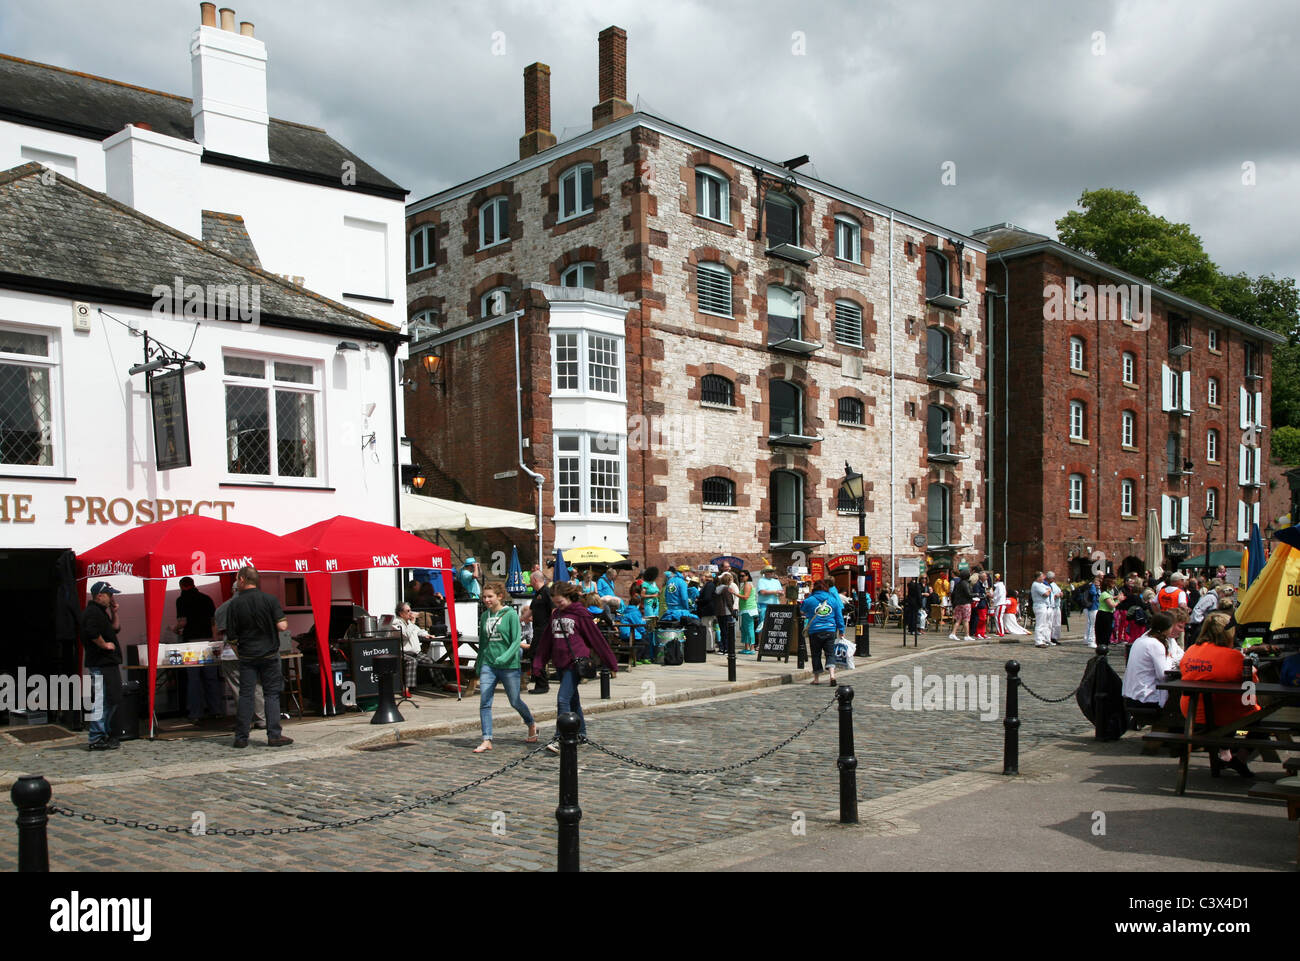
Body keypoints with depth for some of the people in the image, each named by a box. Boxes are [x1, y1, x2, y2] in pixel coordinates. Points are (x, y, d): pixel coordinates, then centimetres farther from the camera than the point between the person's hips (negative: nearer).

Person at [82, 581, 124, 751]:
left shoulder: (101, 611, 20)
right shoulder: (93, 612, -13)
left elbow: (115, 628, 26)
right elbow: (92, 632, -29)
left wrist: (114, 613, 14)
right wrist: (104, 645, -17)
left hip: (109, 663, 11)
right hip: (101, 665, -11)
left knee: (113, 700, 15)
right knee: (101, 702, -9)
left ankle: (107, 736, 22)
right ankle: (97, 739, -7)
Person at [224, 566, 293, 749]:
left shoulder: (235, 604, -4)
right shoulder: (270, 599, -6)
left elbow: (232, 634, -1)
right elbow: (282, 626, -12)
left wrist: (239, 653, 15)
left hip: (247, 655, 1)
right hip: (269, 654, -1)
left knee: (245, 695, 7)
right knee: (271, 694, 6)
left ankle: (241, 737, 10)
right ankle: (274, 735, 2)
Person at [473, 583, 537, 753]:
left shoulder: (511, 614, -6)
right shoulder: (484, 616, 9)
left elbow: (516, 641, -10)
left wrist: (505, 656, -25)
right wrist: (479, 667, 19)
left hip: (509, 665, -4)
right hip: (488, 664, 4)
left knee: (515, 702, 8)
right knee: (484, 702, -8)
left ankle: (532, 725, 35)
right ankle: (487, 741, -5)